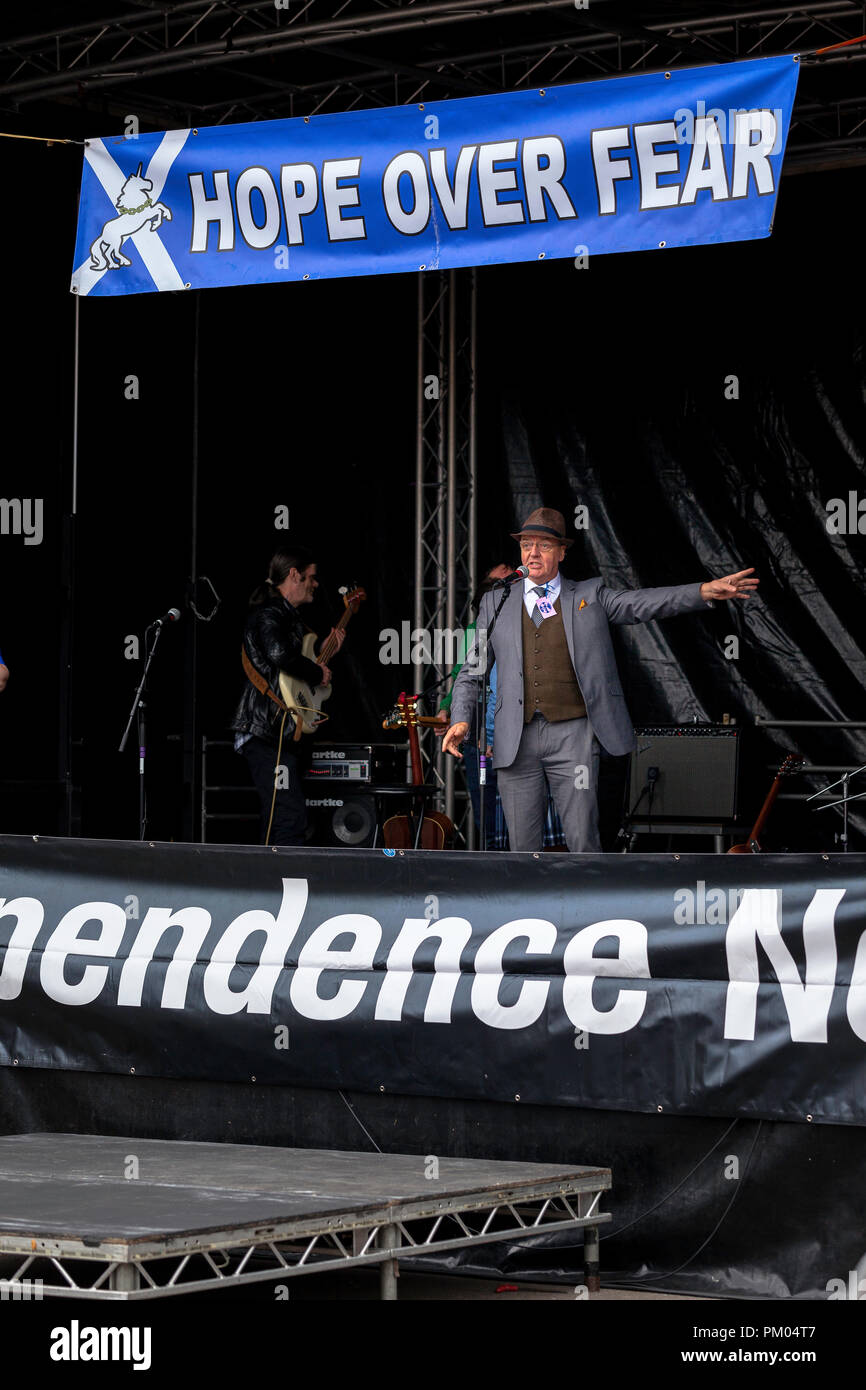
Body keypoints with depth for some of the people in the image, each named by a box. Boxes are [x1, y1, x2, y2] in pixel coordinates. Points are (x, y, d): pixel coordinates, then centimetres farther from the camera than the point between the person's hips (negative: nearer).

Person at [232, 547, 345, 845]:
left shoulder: (288, 615, 22)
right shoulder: (270, 614, -11)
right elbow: (279, 654, -32)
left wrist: (323, 651, 21)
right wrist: (318, 673, -18)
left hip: (278, 730, 11)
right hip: (267, 730, -11)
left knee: (278, 819, 13)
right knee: (291, 818, -17)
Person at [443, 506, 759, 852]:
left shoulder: (589, 595, 11)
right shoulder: (496, 603, 14)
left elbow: (642, 603, -1)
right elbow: (472, 670, 14)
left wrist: (705, 591, -16)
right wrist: (460, 719, -2)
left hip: (572, 734, -1)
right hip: (516, 741, 2)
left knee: (583, 843, -5)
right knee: (522, 848, 4)